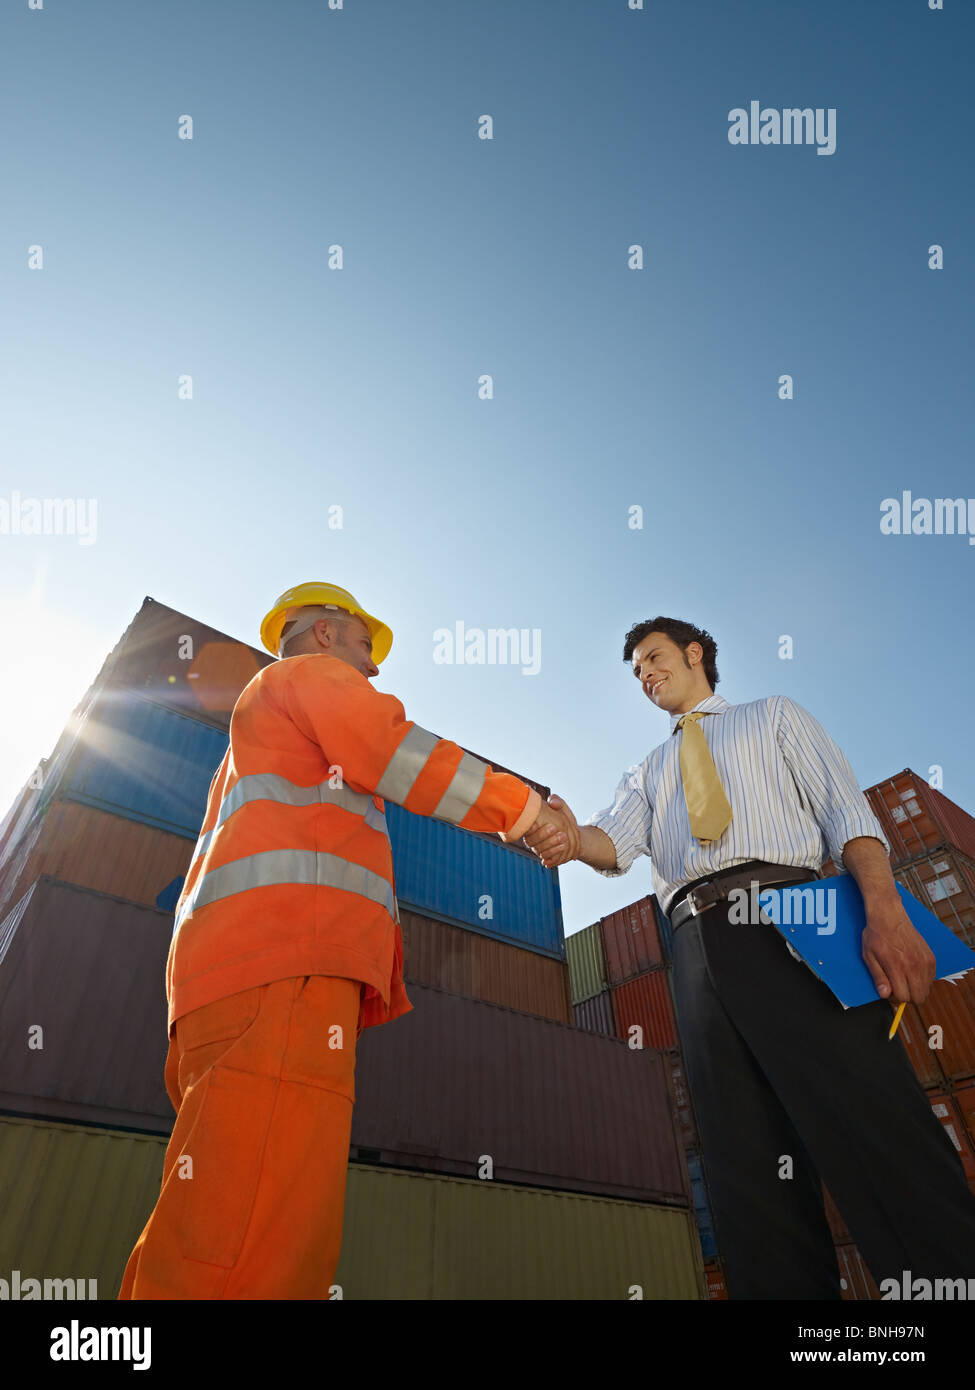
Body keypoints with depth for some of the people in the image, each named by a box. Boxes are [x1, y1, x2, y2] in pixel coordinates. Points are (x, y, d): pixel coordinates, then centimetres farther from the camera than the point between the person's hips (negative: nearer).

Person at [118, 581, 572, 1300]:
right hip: (284, 960, -10)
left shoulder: (255, 734, 41)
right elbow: (399, 755, -4)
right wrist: (527, 810, 3)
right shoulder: (313, 672, 12)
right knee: (258, 1249, -18)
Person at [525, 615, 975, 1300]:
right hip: (698, 945, 4)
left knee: (874, 1124, -13)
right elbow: (618, 843, 7)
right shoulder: (646, 773, 29)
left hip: (784, 918, -3)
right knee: (746, 1161, 0)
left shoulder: (774, 716, 21)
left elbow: (846, 809, 6)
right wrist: (573, 839, -19)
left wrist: (885, 911, -13)